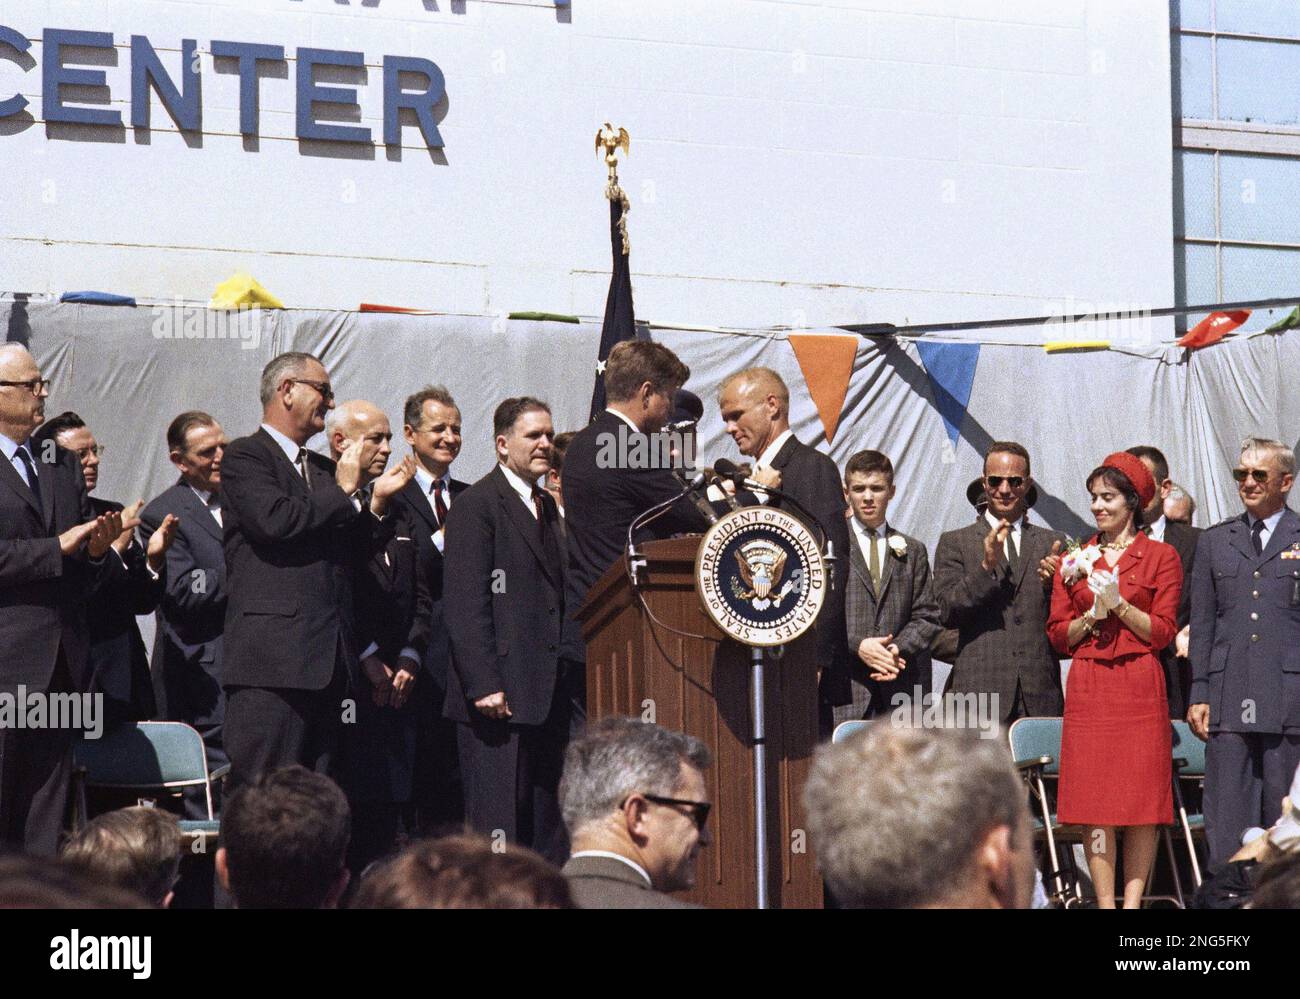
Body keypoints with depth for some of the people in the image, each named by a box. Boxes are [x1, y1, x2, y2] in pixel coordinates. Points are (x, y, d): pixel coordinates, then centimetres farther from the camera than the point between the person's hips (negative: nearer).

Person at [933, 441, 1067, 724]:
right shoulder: (954, 542, 9)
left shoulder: (1052, 543, 15)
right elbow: (948, 613, -2)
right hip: (979, 689, -2)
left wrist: (1056, 584, -8)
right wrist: (986, 567, -14)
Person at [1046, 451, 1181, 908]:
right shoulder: (1076, 560, 13)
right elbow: (1058, 637, 11)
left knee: (1142, 800, -3)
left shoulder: (1161, 557, 4)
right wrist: (1092, 615, -7)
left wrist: (1120, 605, -12)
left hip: (1139, 689, -2)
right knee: (1094, 803, -2)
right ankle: (1105, 903, 2)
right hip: (1088, 689, 2)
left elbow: (1163, 633, -1)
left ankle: (1132, 903, 0)